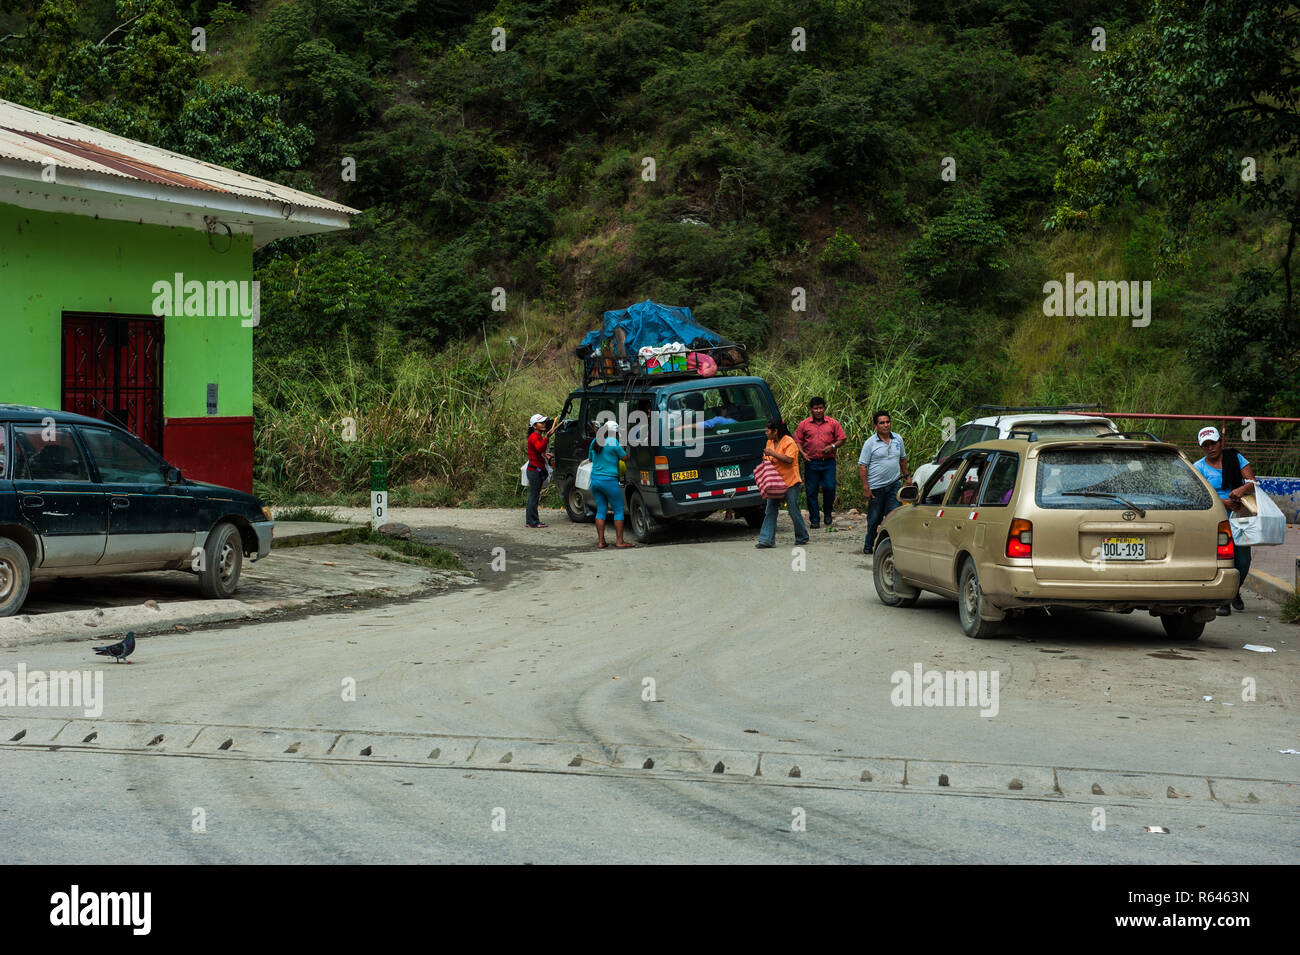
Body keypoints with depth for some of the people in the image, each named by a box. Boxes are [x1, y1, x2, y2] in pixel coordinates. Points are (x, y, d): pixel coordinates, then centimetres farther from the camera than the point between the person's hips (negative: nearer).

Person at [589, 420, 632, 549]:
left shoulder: (595, 442, 8)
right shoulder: (613, 442, -13)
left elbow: (590, 459, 23)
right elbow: (625, 458, -5)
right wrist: (622, 448, 12)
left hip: (595, 479, 7)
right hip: (609, 480, -7)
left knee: (601, 510, 10)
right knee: (618, 510, 3)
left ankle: (600, 541, 7)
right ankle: (619, 541, 2)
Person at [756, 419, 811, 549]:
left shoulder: (789, 442, -11)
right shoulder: (770, 442, 13)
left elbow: (789, 460, -22)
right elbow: (767, 459, 25)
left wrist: (773, 453, -21)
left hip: (790, 481, -7)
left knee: (794, 511, 0)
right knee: (770, 511, 0)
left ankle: (802, 537, 15)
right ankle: (767, 539, -2)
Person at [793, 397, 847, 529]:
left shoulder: (832, 423, 6)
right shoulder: (804, 424, 6)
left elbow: (842, 439, 8)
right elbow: (797, 440, 10)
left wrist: (832, 446, -9)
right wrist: (802, 453, -7)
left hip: (828, 462, -1)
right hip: (812, 463, 1)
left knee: (829, 488, -10)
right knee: (812, 491, 1)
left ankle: (828, 514, 15)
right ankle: (814, 519, 10)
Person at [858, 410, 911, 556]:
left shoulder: (898, 440, 8)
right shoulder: (870, 443, -6)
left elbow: (902, 459, 24)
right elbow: (862, 466, -7)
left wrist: (906, 475, 21)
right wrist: (866, 488, -12)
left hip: (894, 485, 3)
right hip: (876, 488, -3)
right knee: (874, 518, 4)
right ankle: (869, 545, 19)